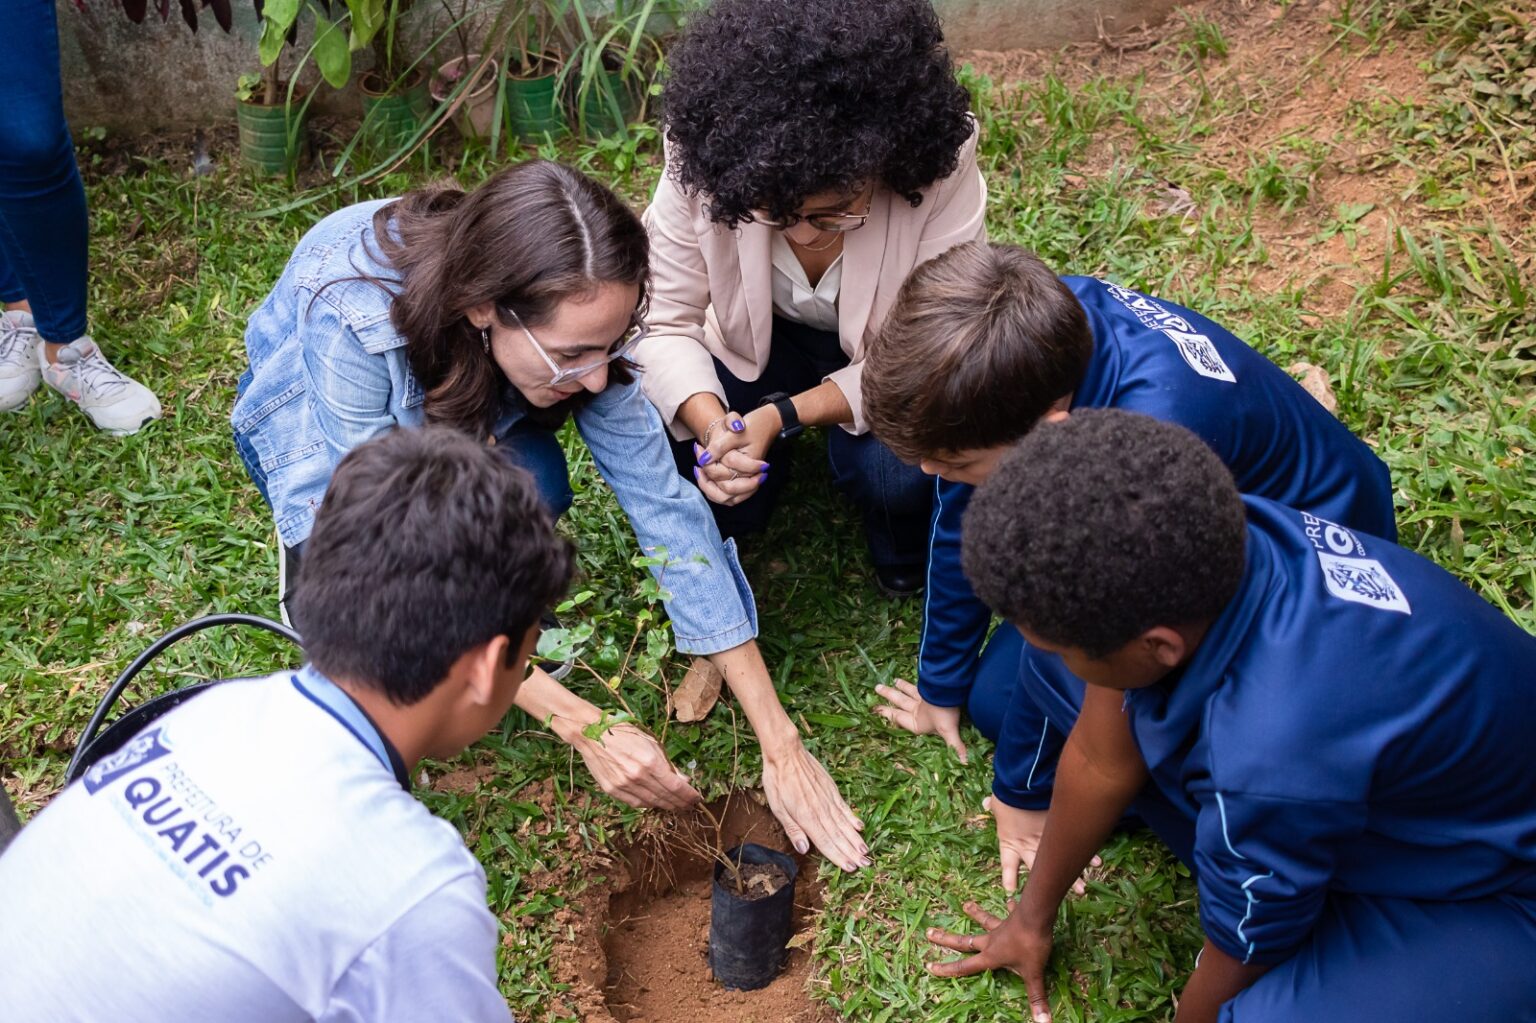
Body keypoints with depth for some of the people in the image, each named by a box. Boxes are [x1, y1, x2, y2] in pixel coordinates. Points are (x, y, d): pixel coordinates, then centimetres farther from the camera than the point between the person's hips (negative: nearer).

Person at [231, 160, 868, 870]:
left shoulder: (569, 317, -31)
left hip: (455, 403, 2)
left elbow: (664, 507, -27)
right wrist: (584, 727, -42)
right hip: (307, 409, -2)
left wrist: (779, 744, -27)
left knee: (530, 488, -32)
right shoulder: (352, 322, -43)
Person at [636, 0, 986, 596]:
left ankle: (908, 566, 10)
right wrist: (713, 425, -42)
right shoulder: (704, 160, -31)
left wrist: (783, 417, -36)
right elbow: (665, 323, -22)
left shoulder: (940, 167, -35)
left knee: (897, 476, -28)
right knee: (718, 495, -20)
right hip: (758, 343, 1)